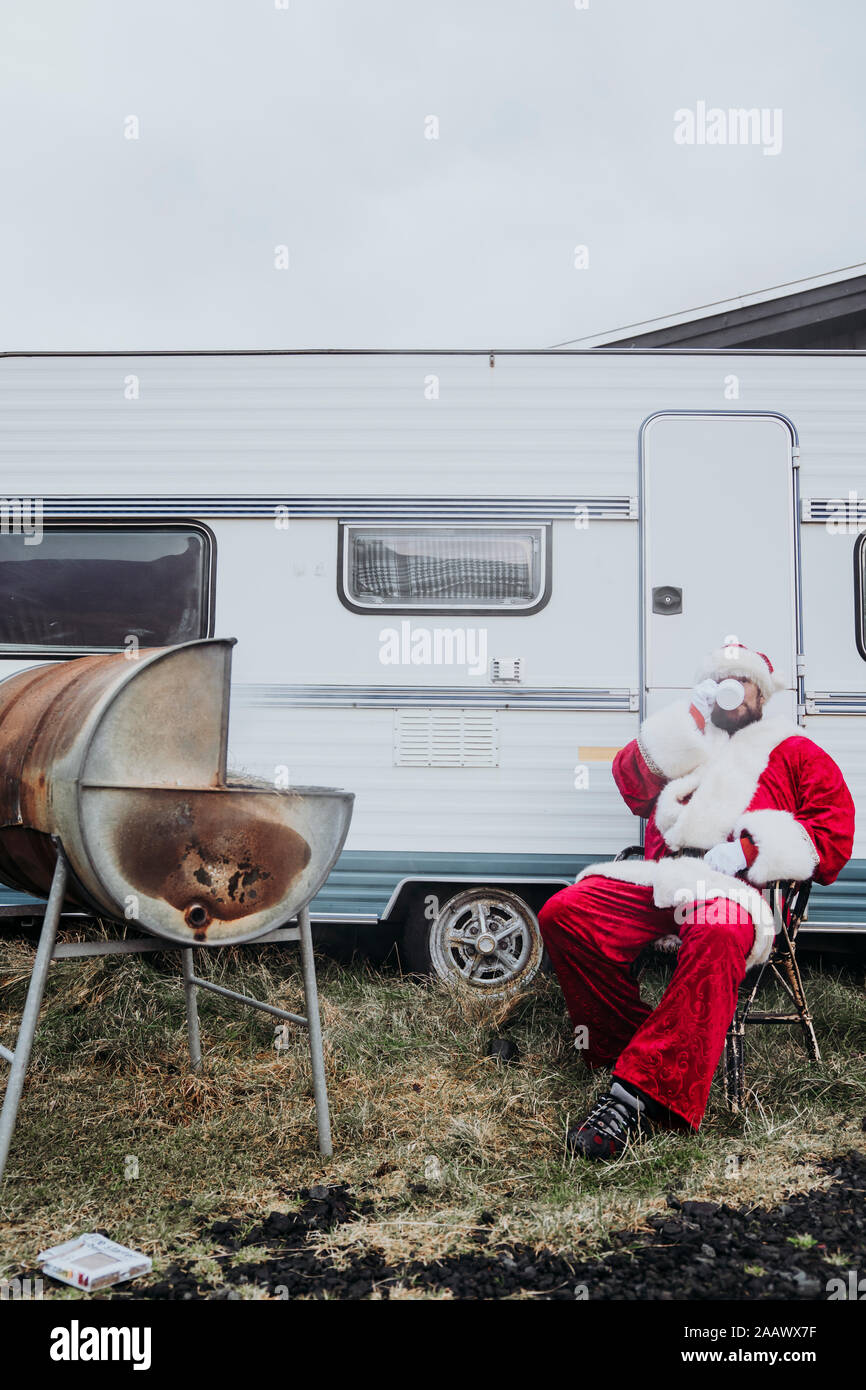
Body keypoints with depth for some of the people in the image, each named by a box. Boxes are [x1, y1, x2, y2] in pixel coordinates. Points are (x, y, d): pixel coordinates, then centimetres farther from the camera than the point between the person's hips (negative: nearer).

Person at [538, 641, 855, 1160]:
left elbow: (833, 839, 10)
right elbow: (632, 784, 16)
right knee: (563, 913, -22)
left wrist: (747, 851, -6)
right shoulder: (686, 743, 34)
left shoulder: (793, 751, 24)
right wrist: (693, 714, 10)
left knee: (718, 936, -41)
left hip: (738, 884, -4)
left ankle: (641, 1090, -43)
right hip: (661, 878, 4)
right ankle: (627, 1047, -17)